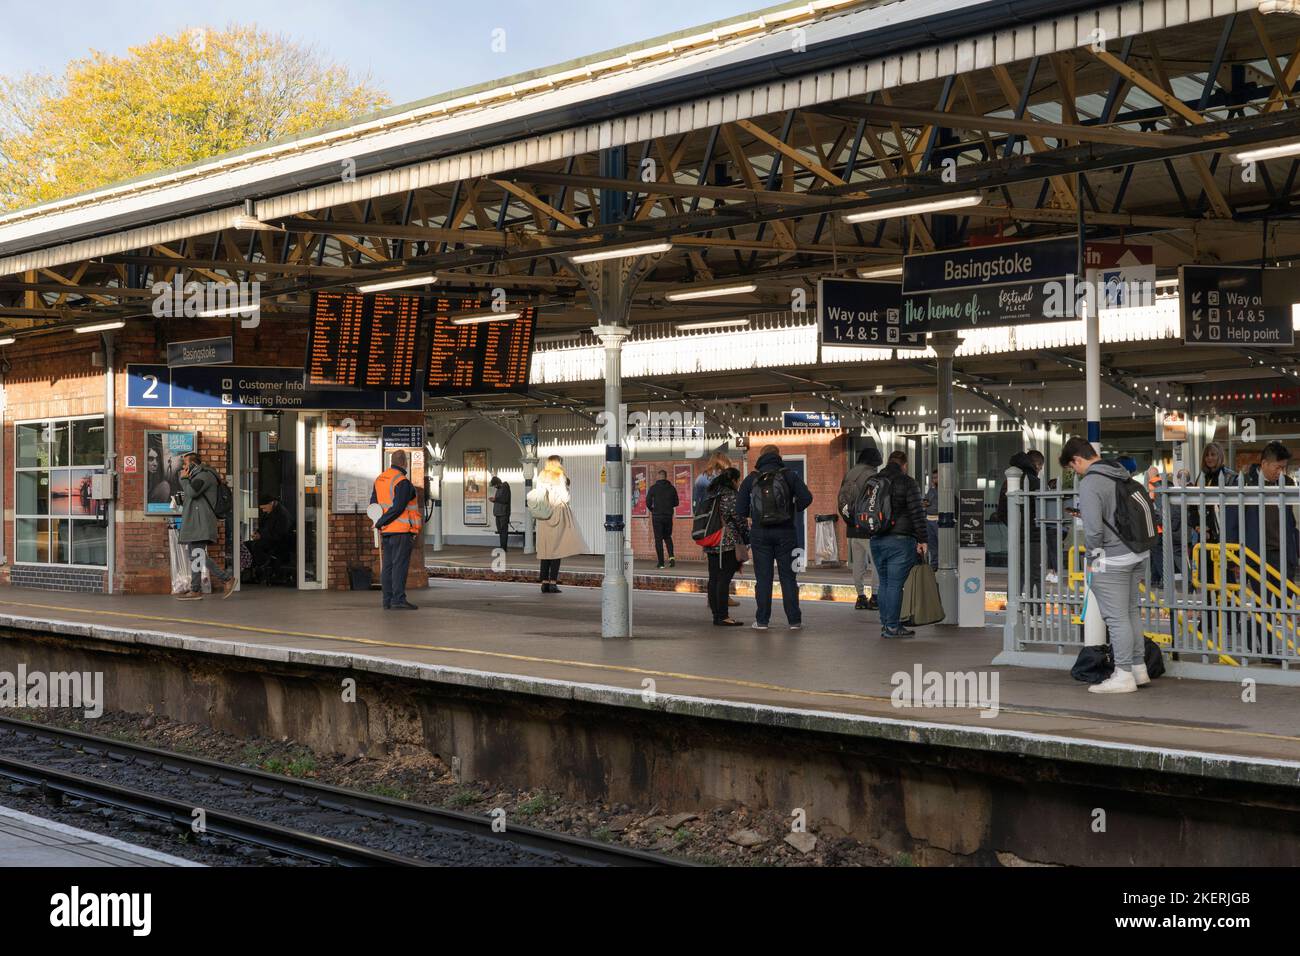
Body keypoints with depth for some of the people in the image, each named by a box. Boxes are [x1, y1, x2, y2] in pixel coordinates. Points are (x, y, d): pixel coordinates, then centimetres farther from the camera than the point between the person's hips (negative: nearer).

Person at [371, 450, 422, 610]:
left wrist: (381, 522, 11)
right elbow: (398, 508, -17)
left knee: (388, 565, 8)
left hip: (386, 531, 8)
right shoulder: (403, 482, -13)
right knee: (400, 564, -8)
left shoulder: (379, 480, 13)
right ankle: (398, 599, -10)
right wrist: (380, 523, -9)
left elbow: (373, 503, 17)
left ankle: (388, 600, 9)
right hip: (402, 530, -8)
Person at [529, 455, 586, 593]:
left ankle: (544, 582, 5)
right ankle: (553, 583, -8)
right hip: (558, 513, -5)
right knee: (557, 549, -3)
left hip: (543, 519, 5)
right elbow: (564, 497, -9)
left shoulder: (540, 478, 10)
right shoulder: (560, 477, -5)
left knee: (545, 550, 8)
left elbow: (532, 497, 4)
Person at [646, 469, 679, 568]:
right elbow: (676, 503, 6)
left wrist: (651, 510, 14)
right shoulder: (672, 488, 0)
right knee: (667, 537, 18)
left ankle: (661, 562, 0)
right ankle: (671, 557, -3)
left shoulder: (653, 488, -7)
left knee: (658, 539, 3)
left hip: (657, 516, -2)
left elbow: (648, 502, -6)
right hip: (668, 516, 3)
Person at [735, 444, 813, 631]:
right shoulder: (789, 475, 0)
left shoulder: (751, 478, 3)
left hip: (759, 533, 0)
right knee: (788, 576, 6)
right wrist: (794, 510, 9)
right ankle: (794, 620, 5)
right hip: (785, 532, 0)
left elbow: (740, 507, 1)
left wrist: (748, 518, 19)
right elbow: (806, 498, -9)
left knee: (763, 577, 4)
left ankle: (762, 620, 3)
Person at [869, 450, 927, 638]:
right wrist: (922, 540, -8)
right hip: (899, 540, -6)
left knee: (884, 582, 13)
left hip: (876, 540, 6)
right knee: (895, 584, -4)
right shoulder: (908, 483, -6)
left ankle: (885, 624, 16)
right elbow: (917, 513, -11)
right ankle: (892, 626, -3)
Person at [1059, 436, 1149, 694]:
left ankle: (1124, 675, 2)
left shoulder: (1090, 483, -16)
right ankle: (1138, 668, 25)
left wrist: (1092, 559, -6)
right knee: (1131, 612, 17)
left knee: (1116, 617, -2)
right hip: (1137, 555, 9)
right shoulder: (1122, 474, 11)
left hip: (1111, 561, -9)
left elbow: (1093, 528, -21)